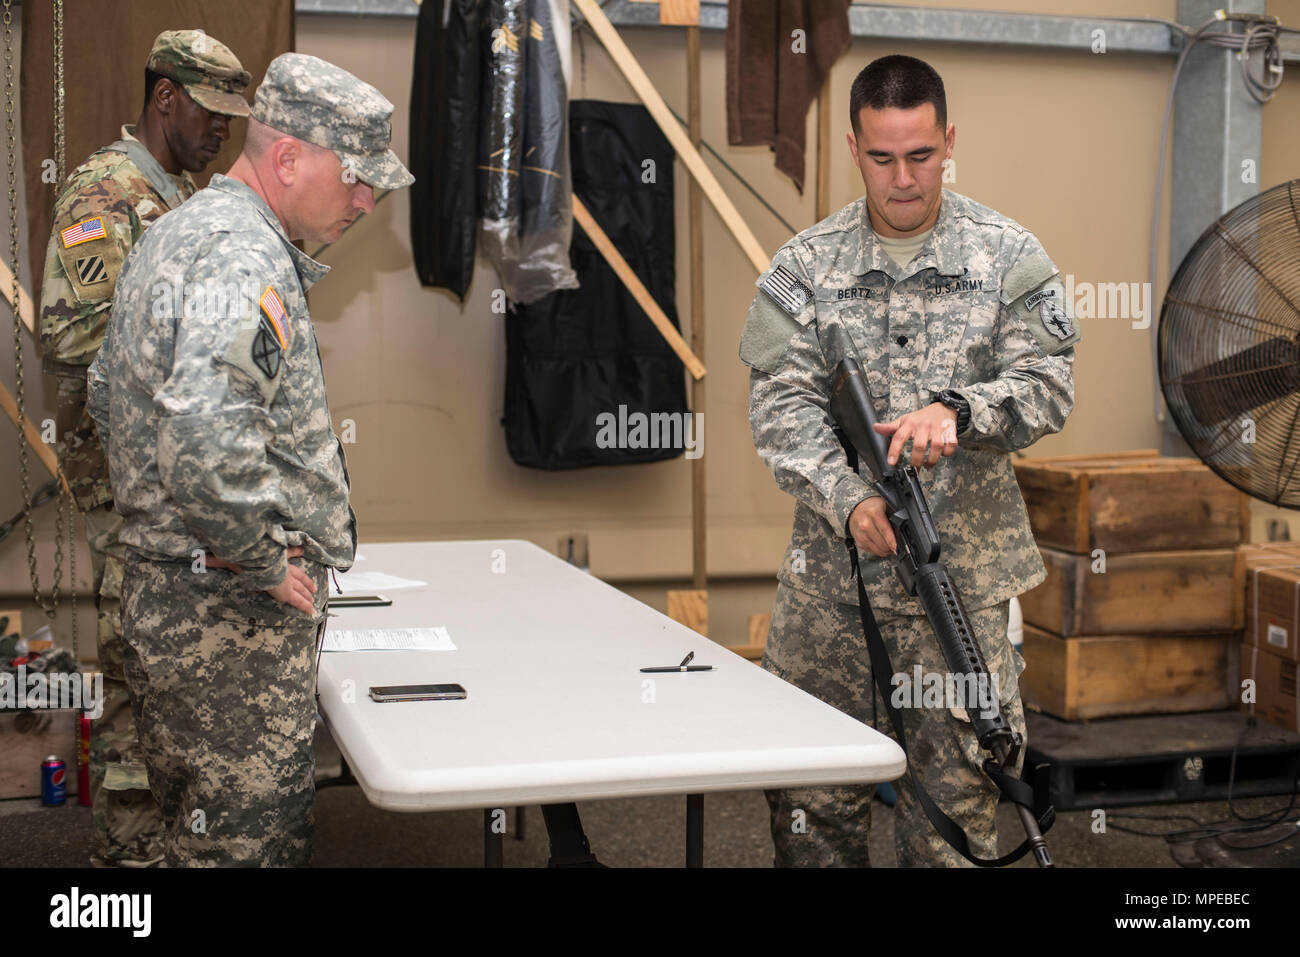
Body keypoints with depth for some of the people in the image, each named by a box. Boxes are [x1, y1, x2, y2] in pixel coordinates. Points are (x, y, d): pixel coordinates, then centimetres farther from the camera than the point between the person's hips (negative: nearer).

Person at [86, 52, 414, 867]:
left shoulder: (171, 235, 14)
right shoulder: (246, 257, -20)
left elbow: (109, 394, 25)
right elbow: (206, 434, -36)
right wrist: (268, 563, -22)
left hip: (162, 584, 10)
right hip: (233, 615, -10)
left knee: (195, 825, 20)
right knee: (253, 840, 0)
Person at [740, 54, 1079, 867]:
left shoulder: (1010, 257, 3)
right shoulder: (806, 266, 3)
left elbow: (1047, 382, -4)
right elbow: (782, 404, -4)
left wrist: (957, 411, -25)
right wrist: (849, 500, -20)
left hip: (964, 573, -1)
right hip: (831, 568, 1)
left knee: (957, 798, 5)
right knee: (812, 800, 9)